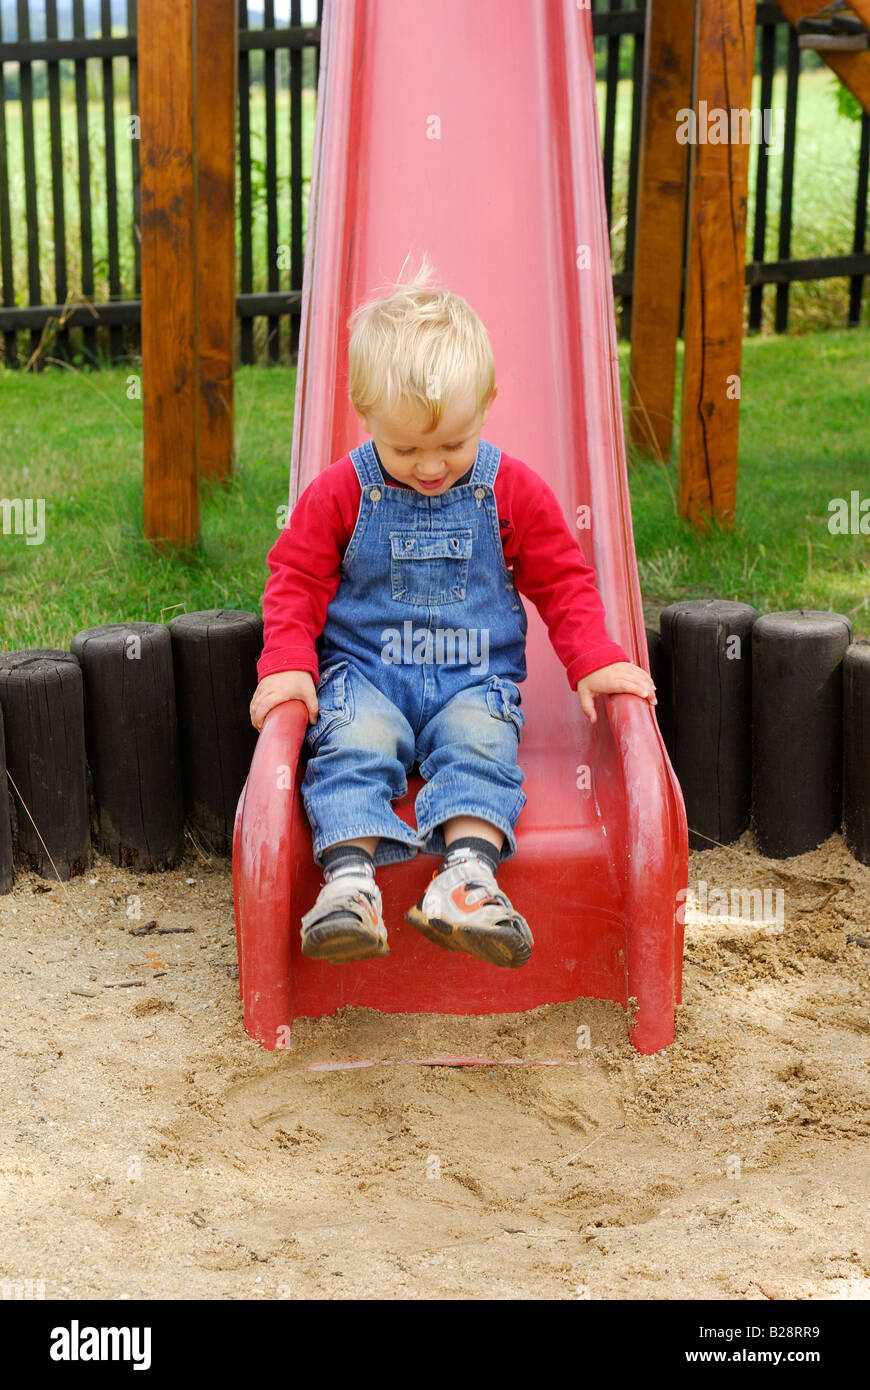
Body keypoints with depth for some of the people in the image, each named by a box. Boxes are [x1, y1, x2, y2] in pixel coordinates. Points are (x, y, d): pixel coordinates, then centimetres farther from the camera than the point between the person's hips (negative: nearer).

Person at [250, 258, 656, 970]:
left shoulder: (514, 491, 2)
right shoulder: (341, 492, 1)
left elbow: (563, 581, 8)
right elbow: (296, 581, 5)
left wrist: (596, 661, -4)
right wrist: (287, 665, -9)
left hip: (475, 679, 0)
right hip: (365, 674, 0)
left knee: (481, 745, -30)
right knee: (354, 745, -30)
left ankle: (468, 875, -45)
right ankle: (350, 879, -42)